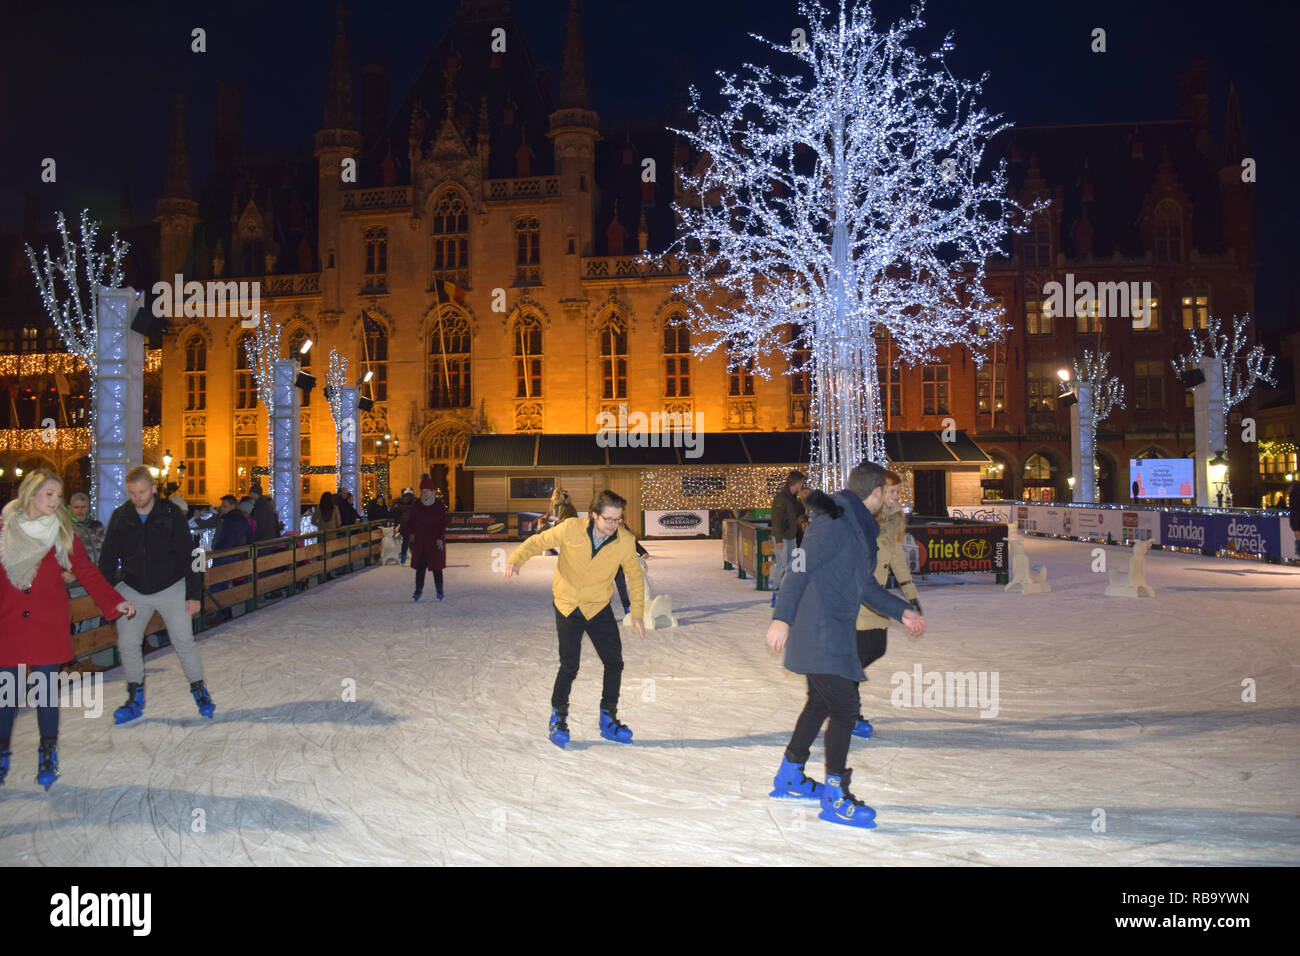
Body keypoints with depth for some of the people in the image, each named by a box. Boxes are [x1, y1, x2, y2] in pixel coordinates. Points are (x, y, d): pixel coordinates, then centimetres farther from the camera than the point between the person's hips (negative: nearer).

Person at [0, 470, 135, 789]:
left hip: (49, 623, 0)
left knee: (45, 689, 2)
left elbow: (87, 571, 0)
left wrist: (114, 601, -11)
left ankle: (48, 755, 16)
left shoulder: (63, 532, 3)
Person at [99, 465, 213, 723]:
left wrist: (194, 594, -9)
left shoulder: (171, 514, -10)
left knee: (184, 642, -4)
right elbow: (107, 559, 6)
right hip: (133, 591, 3)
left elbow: (187, 556, -7)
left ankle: (200, 692, 13)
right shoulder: (121, 517, -2)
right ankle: (136, 699, 18)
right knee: (127, 644, 1)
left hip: (171, 588, -3)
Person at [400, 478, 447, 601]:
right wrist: (403, 534, -4)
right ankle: (418, 590, 9)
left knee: (436, 566, 0)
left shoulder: (439, 505, -4)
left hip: (435, 540, -2)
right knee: (420, 566, 1)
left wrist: (440, 538, -15)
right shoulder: (417, 505, 4)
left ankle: (439, 590, 13)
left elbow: (443, 523, -6)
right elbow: (410, 522, 6)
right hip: (420, 540, 3)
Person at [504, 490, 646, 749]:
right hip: (567, 605, -2)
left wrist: (637, 613, 1)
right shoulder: (571, 529, -19)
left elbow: (635, 576, 3)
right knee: (569, 666, -5)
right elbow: (538, 541, -6)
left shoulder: (625, 541, -13)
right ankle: (558, 718, 18)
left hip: (599, 608, 3)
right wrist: (516, 559, -24)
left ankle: (608, 720, 21)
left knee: (614, 662, 1)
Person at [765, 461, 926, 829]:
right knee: (845, 708, -7)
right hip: (820, 635, -10)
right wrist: (782, 617, -26)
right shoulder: (835, 521, -15)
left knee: (822, 702, 19)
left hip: (832, 633, 10)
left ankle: (789, 778, 32)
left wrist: (901, 611, 23)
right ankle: (834, 797, 3)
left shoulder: (860, 528, 16)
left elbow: (865, 585, 25)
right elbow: (800, 567, -21)